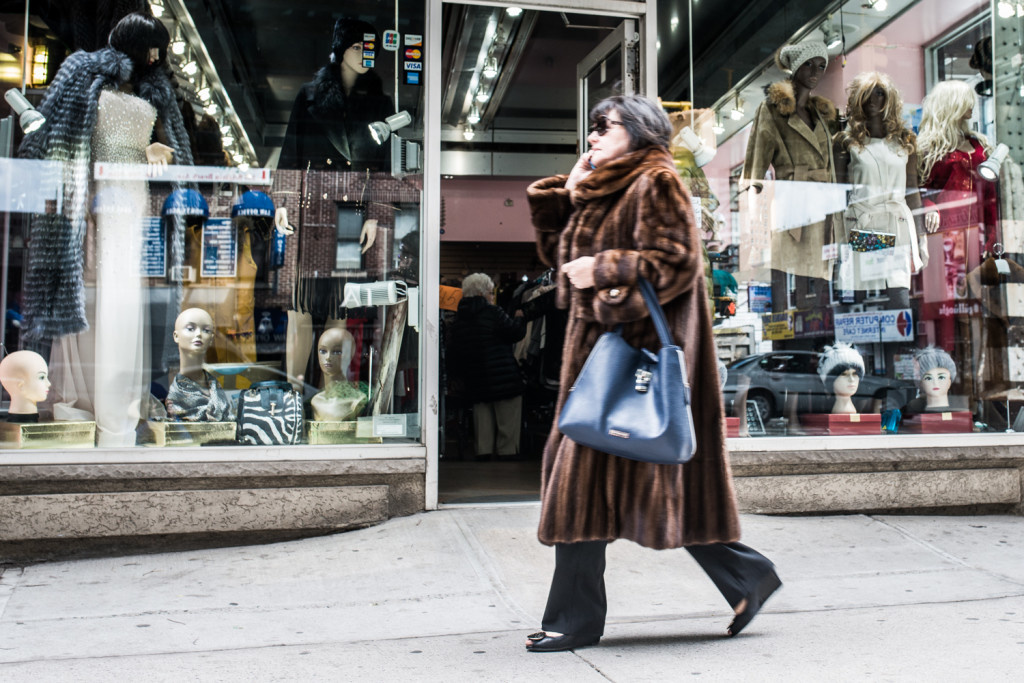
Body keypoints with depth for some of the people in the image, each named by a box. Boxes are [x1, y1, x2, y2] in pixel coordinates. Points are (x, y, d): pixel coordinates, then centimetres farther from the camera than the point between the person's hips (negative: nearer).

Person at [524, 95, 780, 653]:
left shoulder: (655, 183, -6)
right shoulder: (602, 192, 21)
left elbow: (676, 261, -16)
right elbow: (558, 252, 22)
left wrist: (603, 271, -17)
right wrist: (565, 193, 13)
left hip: (633, 349, -10)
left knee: (585, 469, -8)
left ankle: (575, 618, 4)